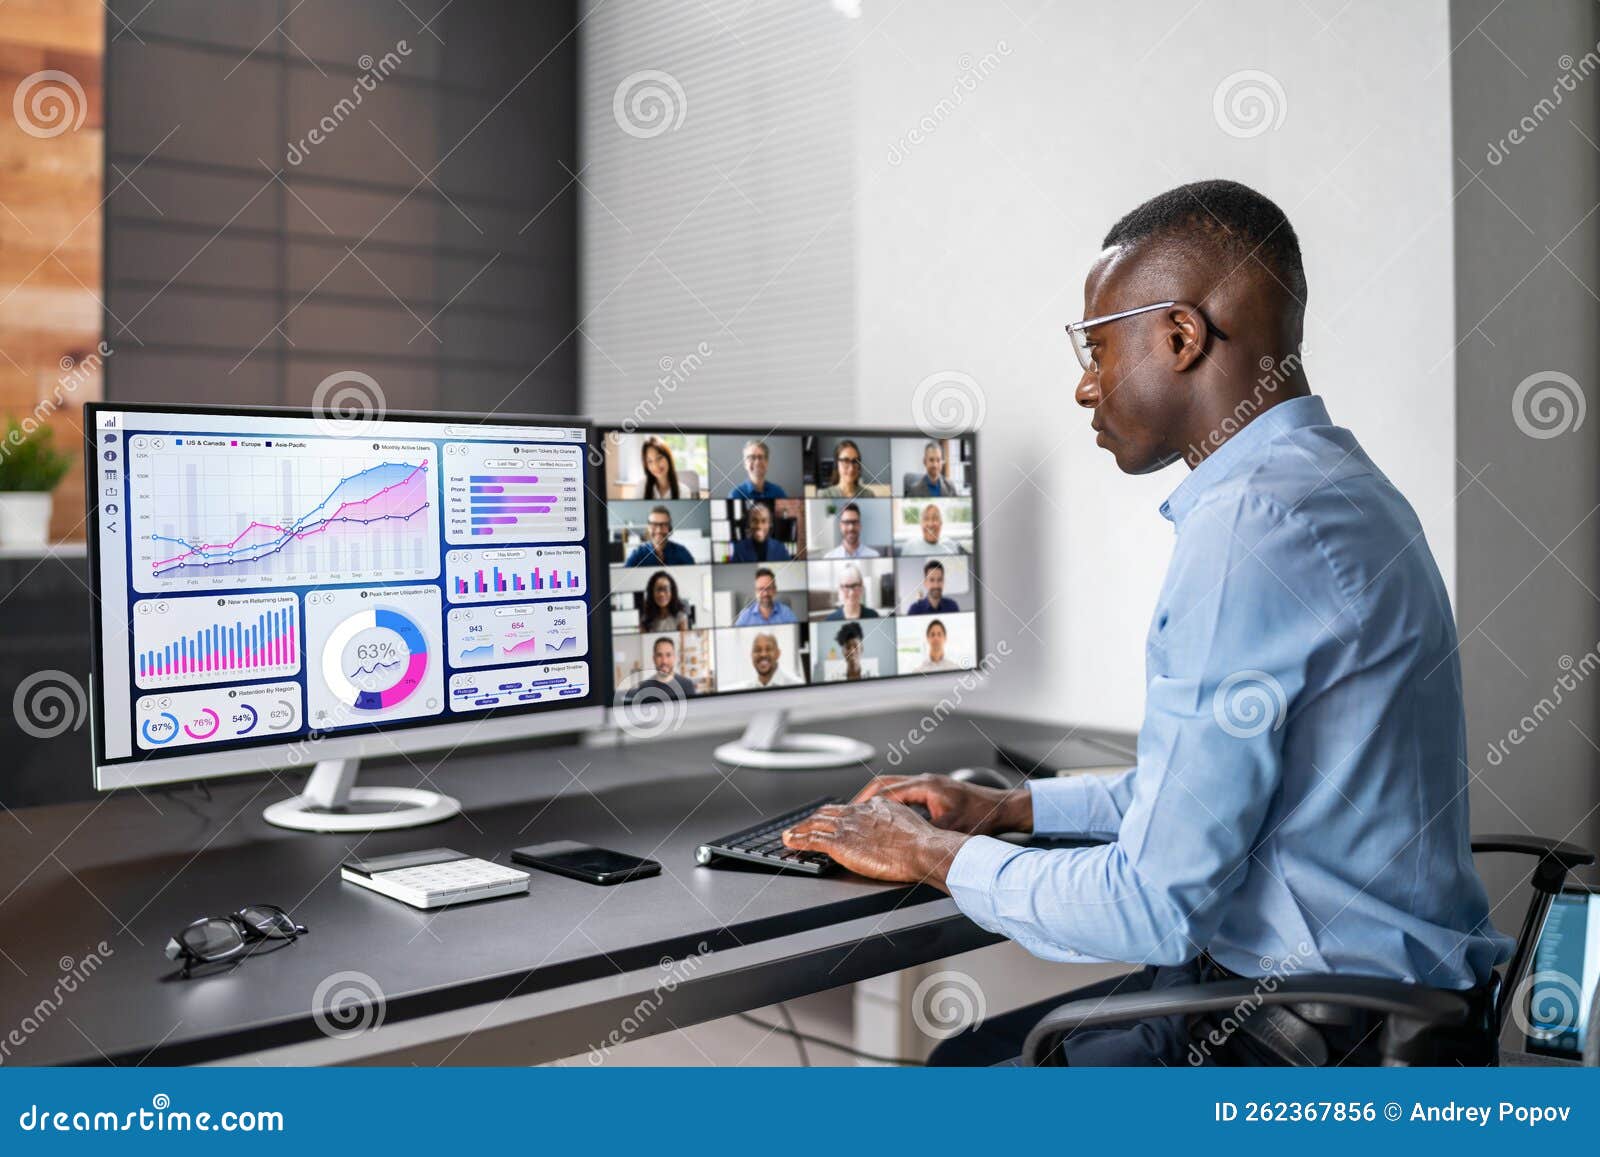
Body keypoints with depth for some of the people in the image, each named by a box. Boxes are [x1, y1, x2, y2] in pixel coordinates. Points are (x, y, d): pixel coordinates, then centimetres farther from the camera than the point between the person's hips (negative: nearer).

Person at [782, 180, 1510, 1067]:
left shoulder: (1254, 523, -24)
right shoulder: (1336, 485, 10)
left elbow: (1156, 907, -23)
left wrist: (935, 853, -8)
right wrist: (1009, 808, 17)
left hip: (1318, 1046, -10)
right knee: (966, 1057, 18)